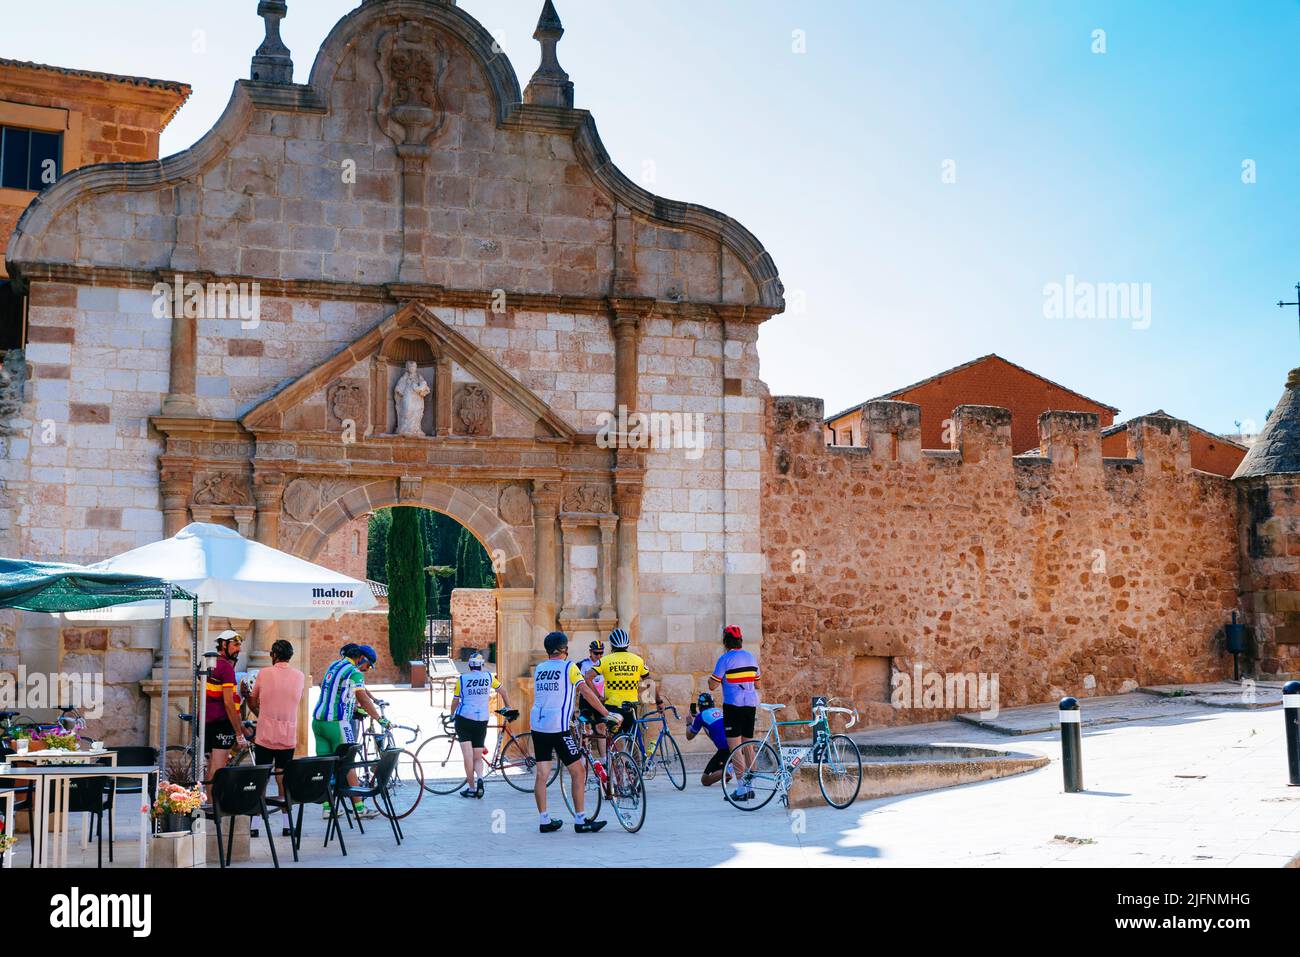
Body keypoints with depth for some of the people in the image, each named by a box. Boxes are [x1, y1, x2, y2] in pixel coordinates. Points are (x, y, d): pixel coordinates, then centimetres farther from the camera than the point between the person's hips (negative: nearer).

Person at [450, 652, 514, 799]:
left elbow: (455, 701, 8)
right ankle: (480, 778, -17)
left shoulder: (462, 679, 1)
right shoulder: (489, 677, 6)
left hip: (464, 719, -2)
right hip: (481, 721, 2)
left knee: (468, 756, -1)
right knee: (478, 757, 10)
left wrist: (452, 715, 27)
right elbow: (502, 691, 18)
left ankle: (471, 787, -3)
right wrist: (508, 707, 34)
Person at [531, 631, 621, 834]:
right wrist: (608, 714, -7)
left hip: (537, 725, 6)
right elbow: (587, 692, -11)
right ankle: (580, 821, 2)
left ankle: (544, 821, 12)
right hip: (558, 727, -6)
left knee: (541, 774, 8)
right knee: (578, 772, 2)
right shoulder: (568, 667, -4)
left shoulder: (539, 669, 13)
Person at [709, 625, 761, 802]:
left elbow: (712, 686, -8)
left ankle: (742, 789, -11)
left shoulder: (725, 659, -9)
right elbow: (757, 684, 17)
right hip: (751, 704, 6)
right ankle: (750, 786, 16)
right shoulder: (751, 657, 10)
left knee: (734, 747, -5)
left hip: (733, 705, -6)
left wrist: (711, 678, 12)